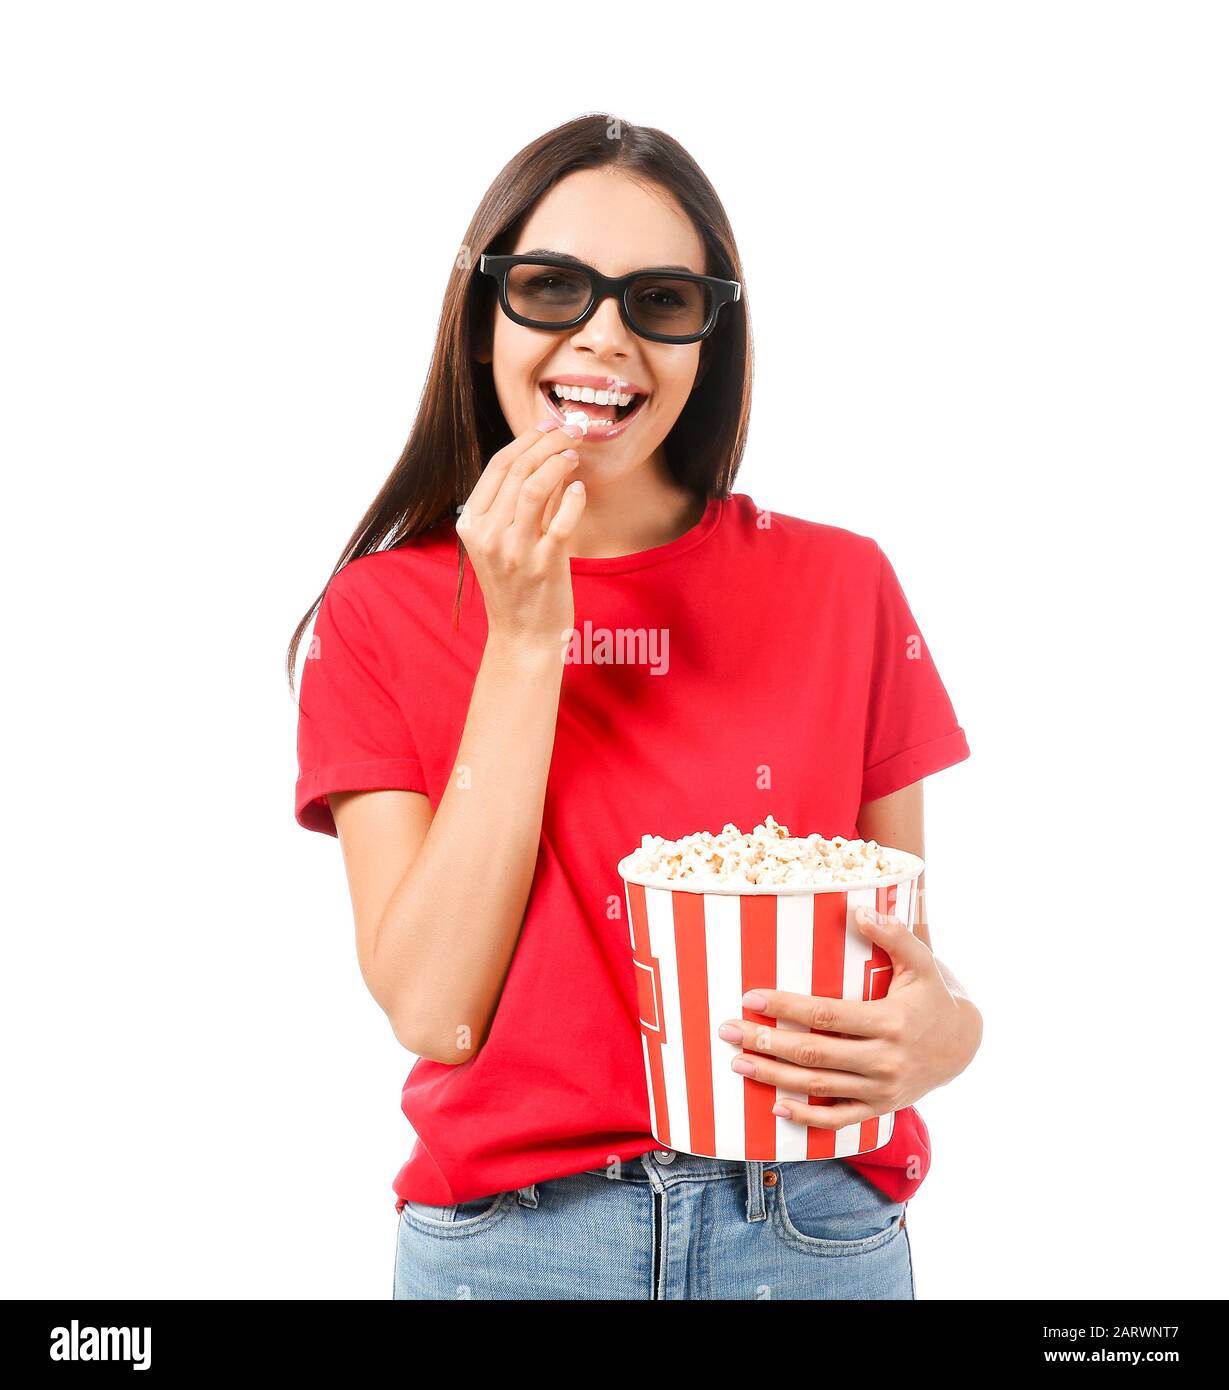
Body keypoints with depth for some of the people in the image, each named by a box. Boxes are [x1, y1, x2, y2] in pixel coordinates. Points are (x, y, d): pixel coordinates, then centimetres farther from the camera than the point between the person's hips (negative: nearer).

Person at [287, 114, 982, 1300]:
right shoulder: (380, 612, -4)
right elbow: (434, 1011, -12)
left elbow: (905, 958, 3)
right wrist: (525, 640, -16)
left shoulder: (840, 587, -3)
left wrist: (943, 1035, -20)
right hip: (505, 1234, 0)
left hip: (812, 1232, 1)